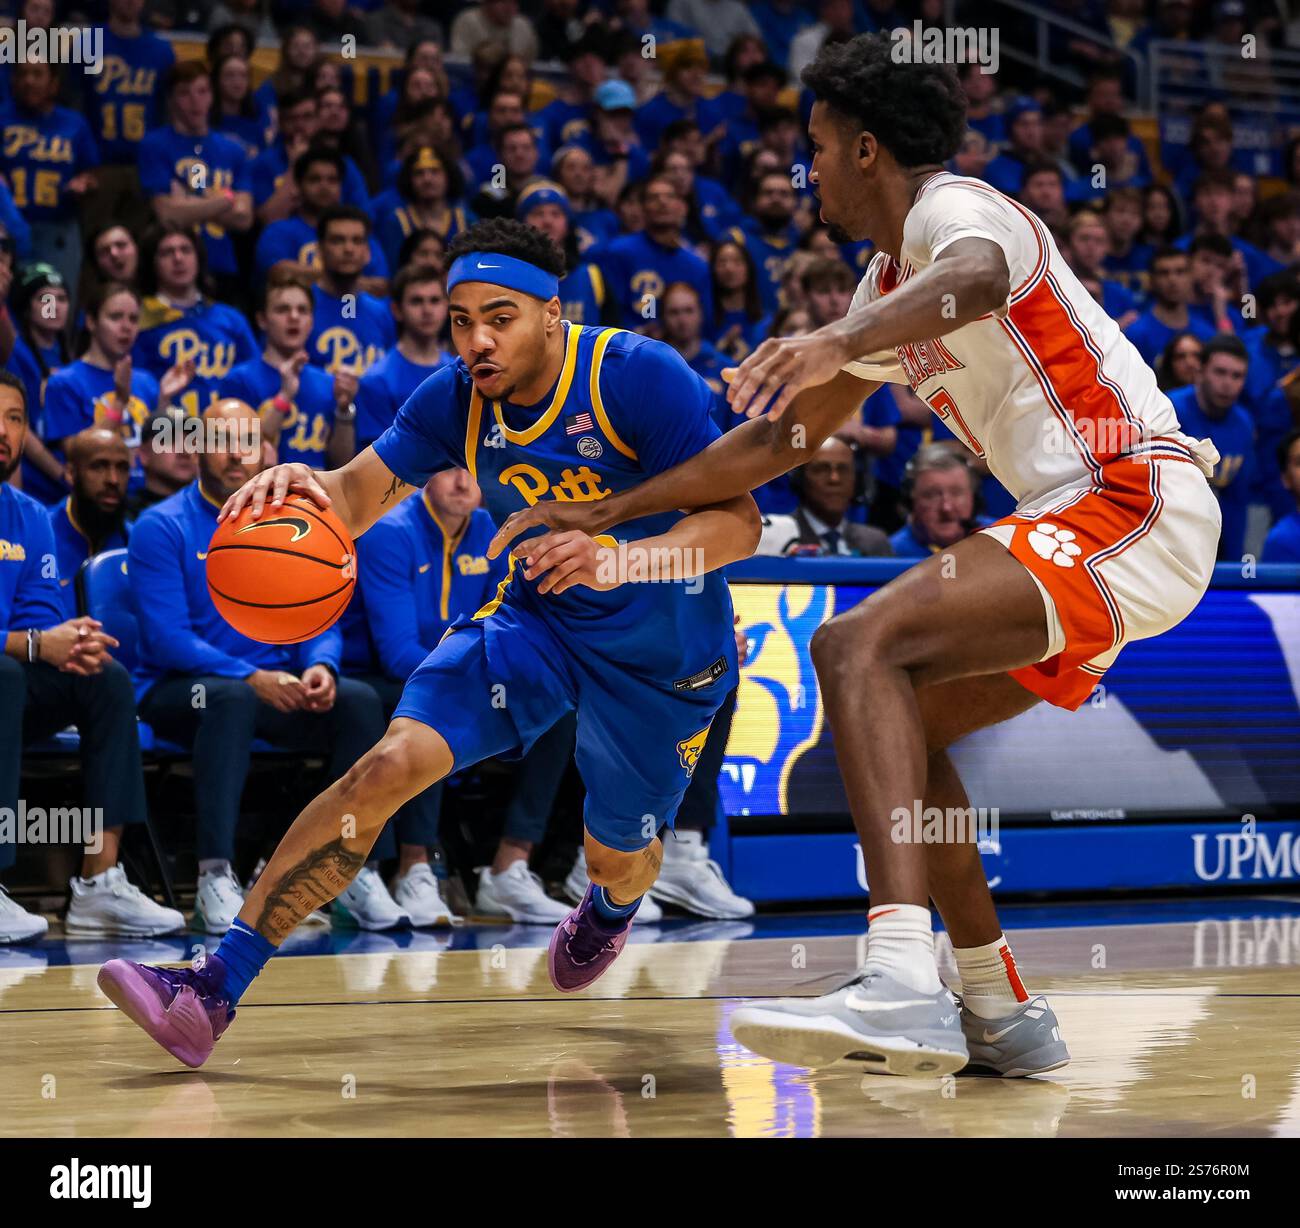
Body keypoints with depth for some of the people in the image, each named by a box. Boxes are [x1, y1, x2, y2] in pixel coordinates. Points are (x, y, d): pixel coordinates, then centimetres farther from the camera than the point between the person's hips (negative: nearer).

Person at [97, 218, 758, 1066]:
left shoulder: (639, 375, -26)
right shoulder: (458, 400, -11)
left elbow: (739, 521, -29)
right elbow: (361, 496, -12)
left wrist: (627, 557, -48)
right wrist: (306, 485, -38)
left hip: (665, 648, -2)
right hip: (537, 618, 3)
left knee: (619, 857, 14)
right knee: (390, 766, -20)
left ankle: (611, 909, 57)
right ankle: (219, 984, -23)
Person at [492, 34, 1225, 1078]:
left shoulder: (953, 209, -7)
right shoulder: (888, 288, 23)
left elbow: (978, 282, -33)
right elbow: (781, 440, 29)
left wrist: (839, 343, -52)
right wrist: (606, 514, 28)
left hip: (1135, 502, -10)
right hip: (1093, 523, 10)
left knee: (863, 645, -24)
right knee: (901, 720, 17)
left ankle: (905, 985, -39)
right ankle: (1002, 1017, 21)